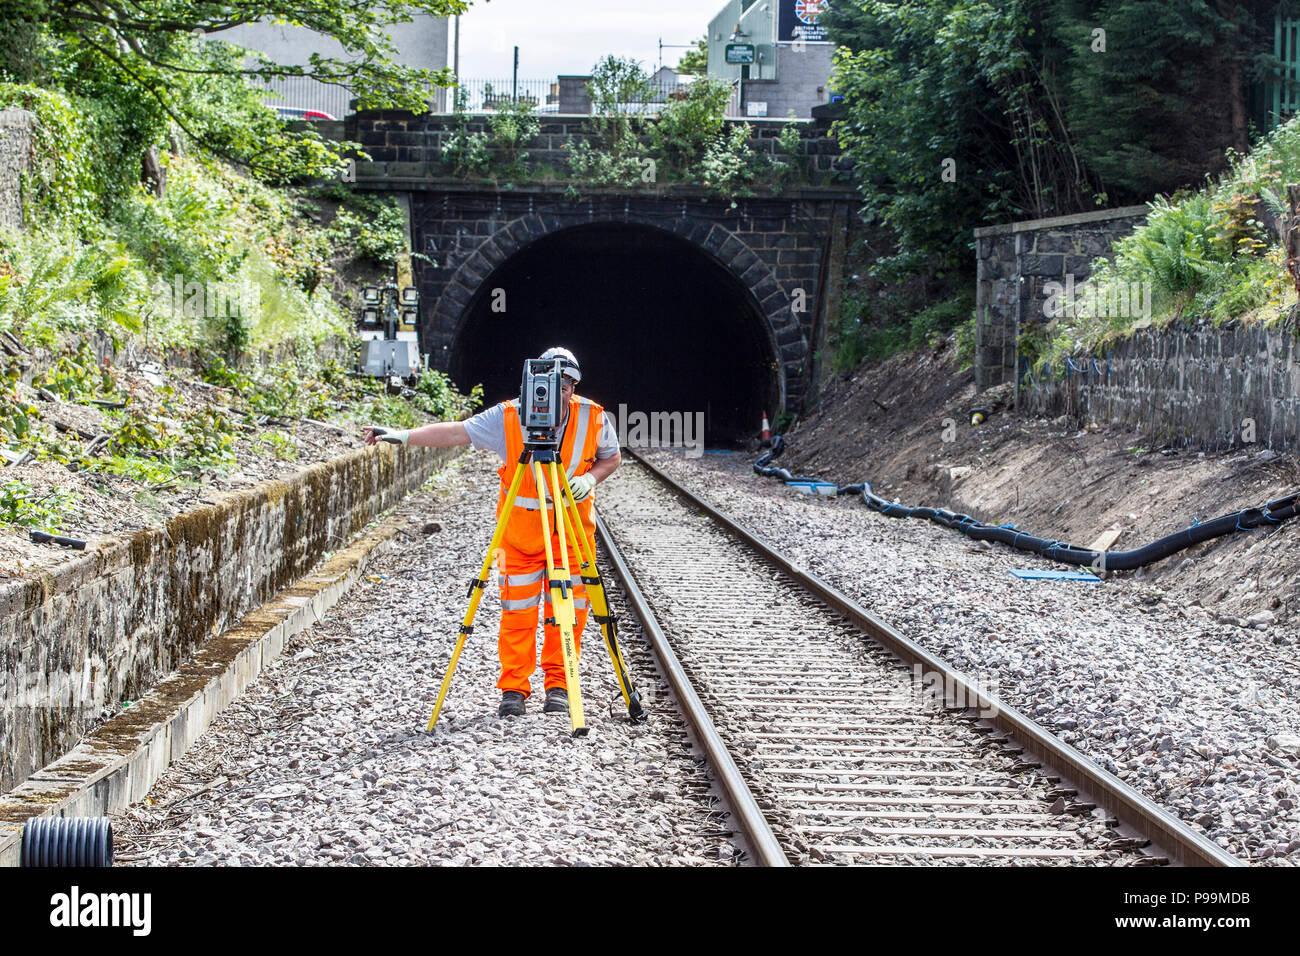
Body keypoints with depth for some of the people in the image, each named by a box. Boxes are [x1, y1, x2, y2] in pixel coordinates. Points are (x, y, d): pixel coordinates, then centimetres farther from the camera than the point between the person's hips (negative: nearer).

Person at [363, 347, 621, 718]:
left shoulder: (594, 420, -10)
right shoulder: (508, 418, -14)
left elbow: (612, 458, 7)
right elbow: (455, 432, -12)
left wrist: (590, 479, -13)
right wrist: (402, 436, -20)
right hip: (520, 527, -1)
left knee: (569, 608, 0)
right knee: (517, 609, 0)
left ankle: (559, 685, 12)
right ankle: (513, 688, 10)